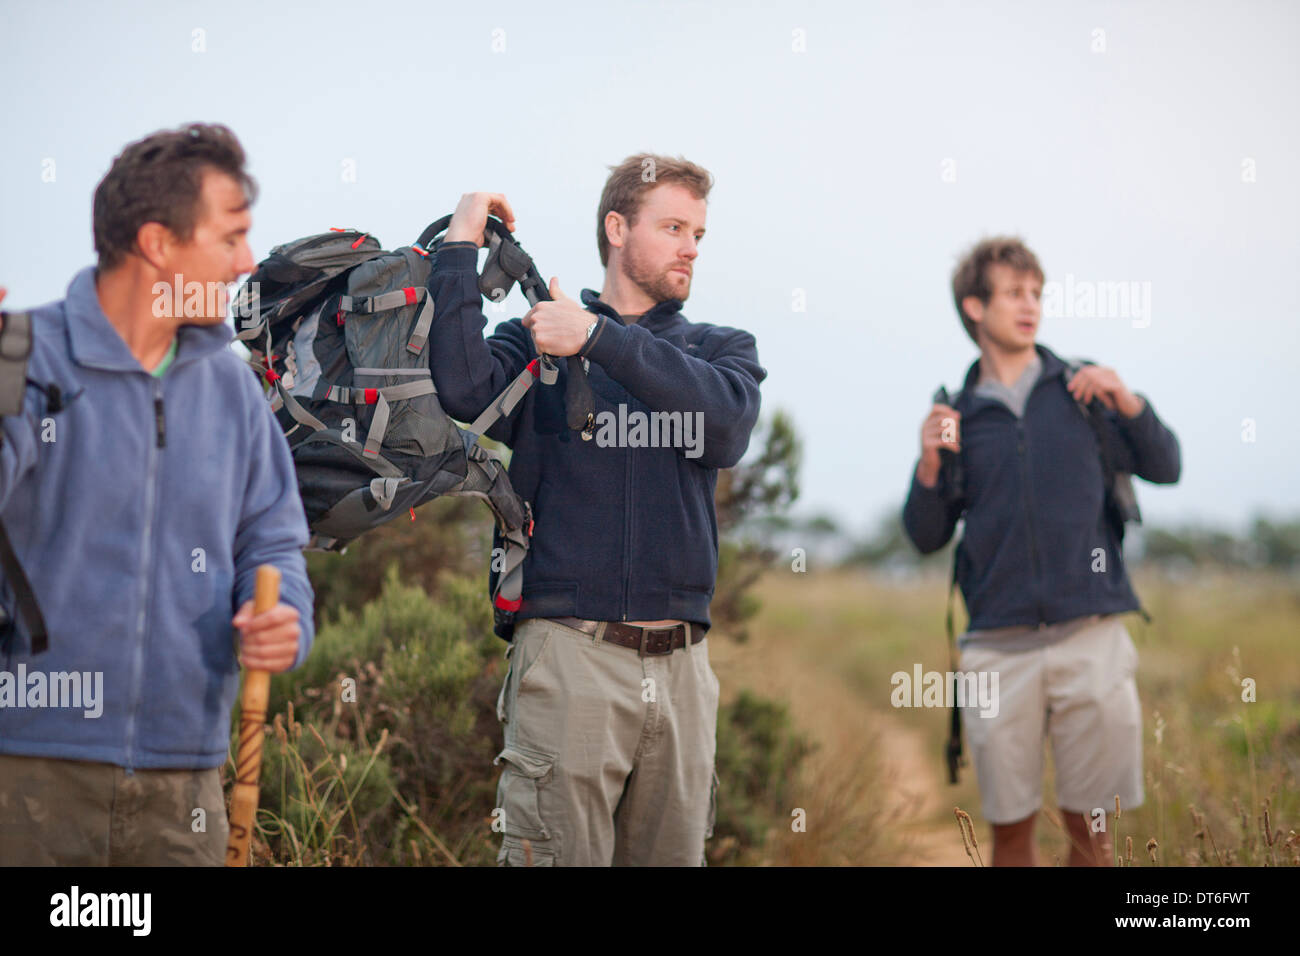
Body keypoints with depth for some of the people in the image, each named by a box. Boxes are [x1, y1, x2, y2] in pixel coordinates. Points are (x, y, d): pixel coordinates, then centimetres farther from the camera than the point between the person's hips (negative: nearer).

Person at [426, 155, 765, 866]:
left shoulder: (719, 349, 16)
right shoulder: (537, 341, 8)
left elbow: (729, 420, -8)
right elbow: (463, 388, -14)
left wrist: (599, 338, -12)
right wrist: (459, 247, -10)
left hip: (681, 665, 3)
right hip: (570, 653, -3)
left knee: (672, 857, 8)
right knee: (559, 857, -7)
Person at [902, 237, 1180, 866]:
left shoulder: (1079, 390, 8)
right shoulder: (957, 415, 9)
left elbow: (1163, 468, 7)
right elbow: (926, 537, 10)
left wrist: (1128, 403, -9)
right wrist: (929, 467, -7)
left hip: (1090, 636, 0)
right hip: (999, 645, 1)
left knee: (1090, 826, 3)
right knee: (1010, 826, 4)